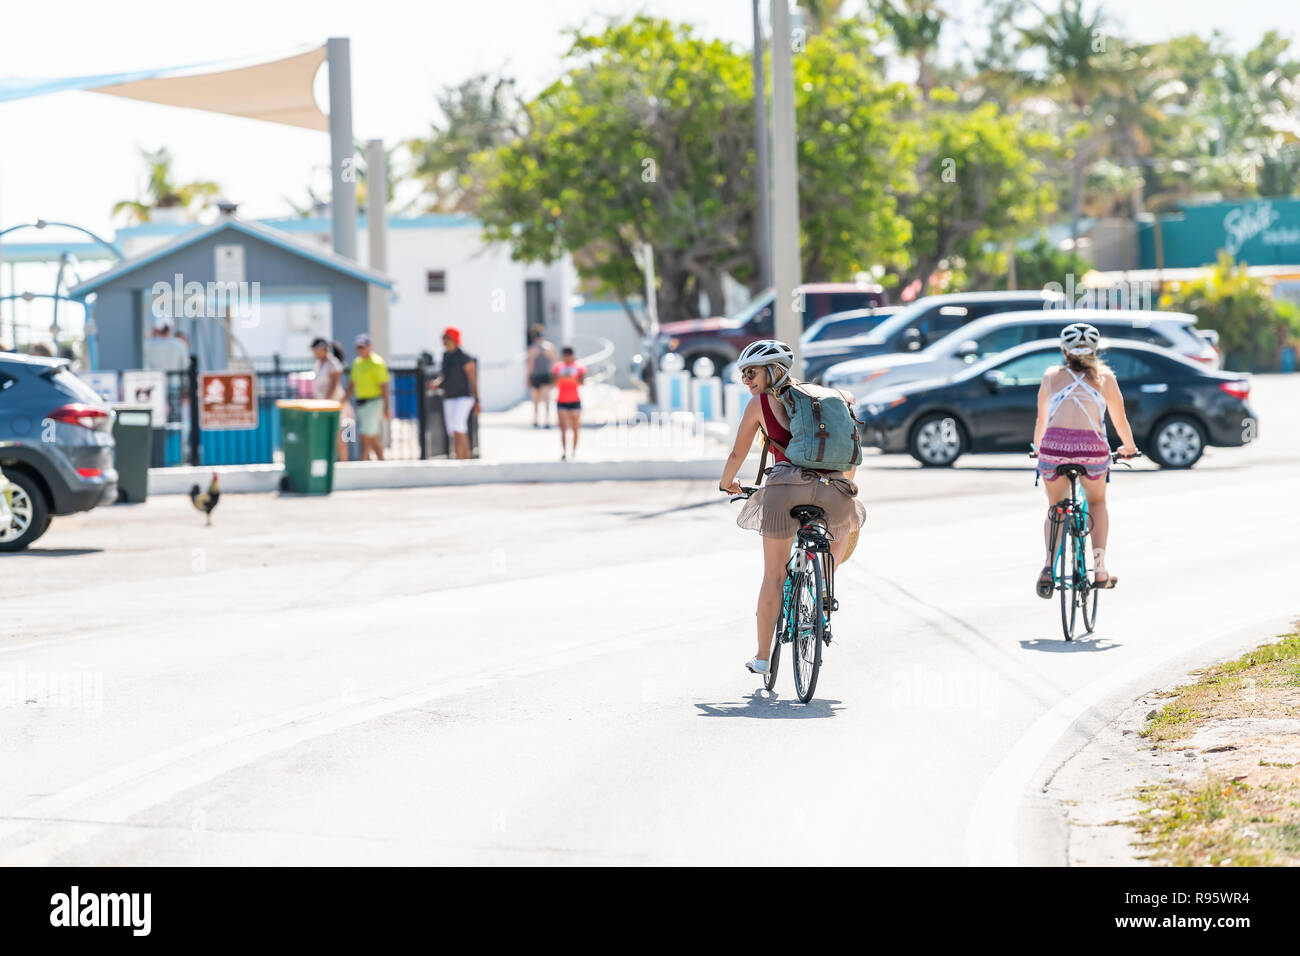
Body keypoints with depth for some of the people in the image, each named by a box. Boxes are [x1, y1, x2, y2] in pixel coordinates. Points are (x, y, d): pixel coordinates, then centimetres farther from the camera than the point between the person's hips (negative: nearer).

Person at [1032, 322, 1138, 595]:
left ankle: (1048, 565, -2)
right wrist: (1129, 448, 37)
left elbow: (1041, 420, 22)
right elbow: (1120, 421, 18)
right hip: (1092, 448, 0)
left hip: (1054, 446, 0)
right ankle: (1100, 568, 15)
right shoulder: (1104, 377, 13)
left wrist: (1038, 447, 41)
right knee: (1097, 502, 26)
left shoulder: (1052, 376, 16)